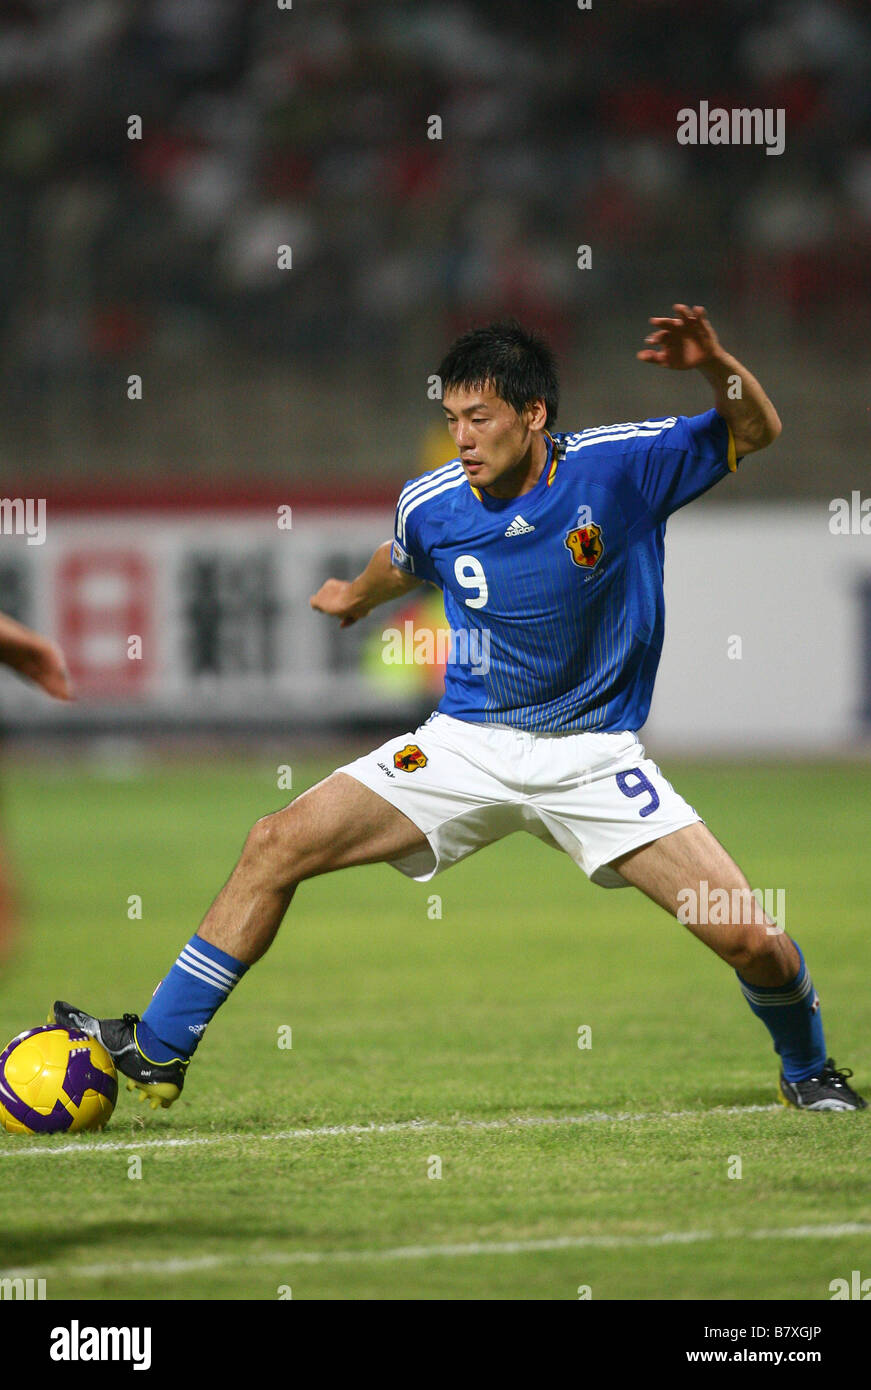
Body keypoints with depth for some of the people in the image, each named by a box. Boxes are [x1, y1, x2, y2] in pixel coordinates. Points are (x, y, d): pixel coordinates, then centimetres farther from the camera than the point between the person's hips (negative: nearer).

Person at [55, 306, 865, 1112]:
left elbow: (756, 433, -5)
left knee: (750, 939, -12)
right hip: (466, 744, 2)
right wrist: (355, 597, 40)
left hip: (594, 758, -2)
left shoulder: (618, 466, -14)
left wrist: (715, 366, -25)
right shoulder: (430, 505, -7)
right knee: (277, 844, -12)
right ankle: (158, 1050, -4)